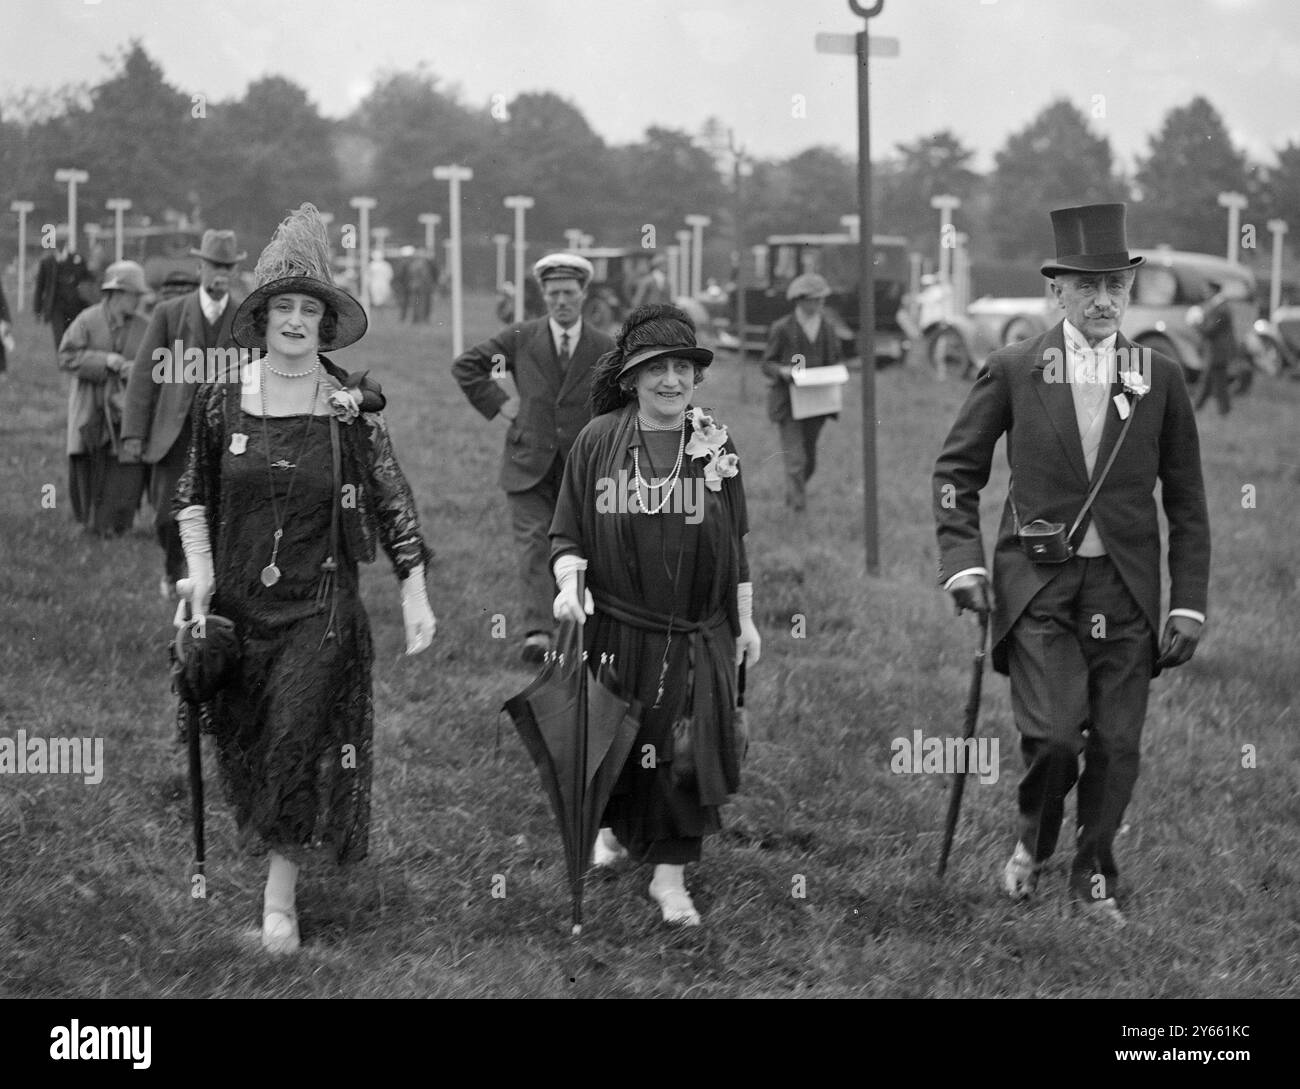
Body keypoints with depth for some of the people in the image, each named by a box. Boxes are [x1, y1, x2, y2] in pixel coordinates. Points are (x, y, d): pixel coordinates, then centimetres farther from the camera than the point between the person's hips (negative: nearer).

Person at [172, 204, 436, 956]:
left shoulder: (351, 410, -6)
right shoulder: (223, 403, 0)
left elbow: (395, 505, -2)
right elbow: (195, 495, 11)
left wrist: (417, 599, -5)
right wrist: (199, 569, -3)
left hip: (321, 607, -3)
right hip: (237, 604, 3)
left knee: (299, 737, -11)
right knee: (244, 745, 10)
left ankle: (282, 895, -5)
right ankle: (264, 840, 35)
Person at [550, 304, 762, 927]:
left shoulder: (716, 444, 2)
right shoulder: (599, 441, -3)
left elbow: (735, 542, 9)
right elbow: (567, 532, 2)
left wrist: (745, 619, 9)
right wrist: (570, 580, -17)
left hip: (698, 633, 0)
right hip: (615, 625, 0)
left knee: (688, 747, -5)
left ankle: (669, 872, 5)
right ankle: (613, 826, 40)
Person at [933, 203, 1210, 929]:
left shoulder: (1160, 379, 3)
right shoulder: (1014, 372, 1)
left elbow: (1186, 502, 8)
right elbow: (957, 469, 9)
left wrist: (1189, 603, 4)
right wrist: (963, 560, -2)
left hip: (1126, 590, 2)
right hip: (1039, 587, -2)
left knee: (1117, 746, 1)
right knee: (1054, 733, -15)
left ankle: (1095, 879, 22)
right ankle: (1034, 843, 14)